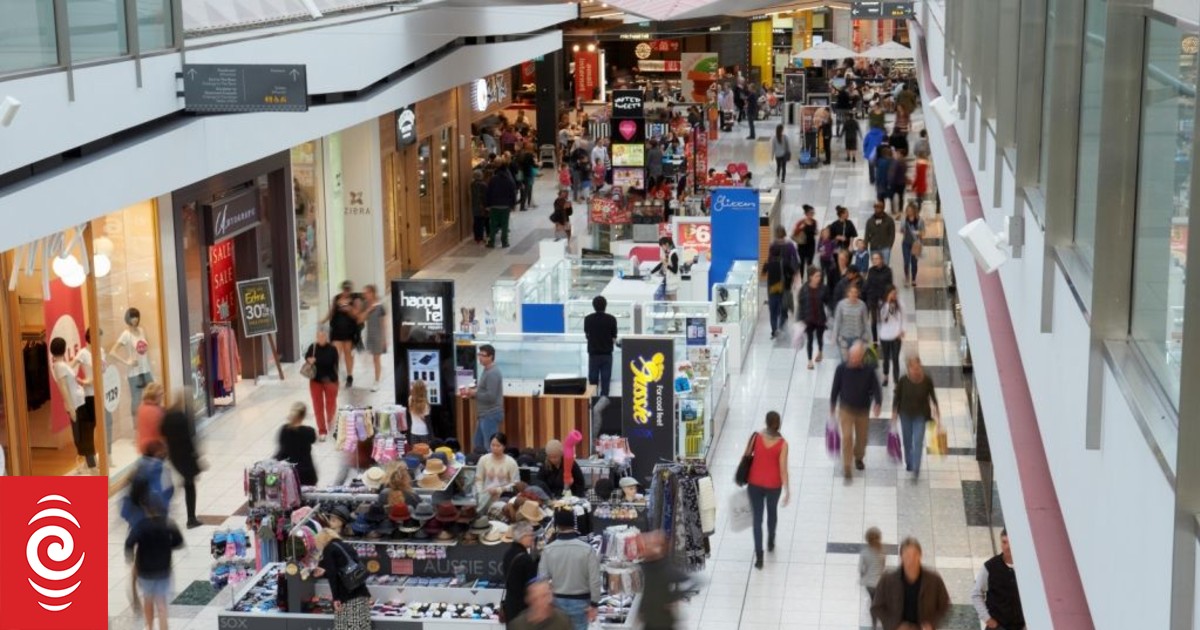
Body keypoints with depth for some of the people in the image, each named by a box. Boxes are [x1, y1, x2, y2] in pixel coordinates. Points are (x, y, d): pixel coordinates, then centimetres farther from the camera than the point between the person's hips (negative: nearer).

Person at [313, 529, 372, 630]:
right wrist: (324, 572, 50)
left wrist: (335, 597, -11)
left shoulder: (328, 549, 2)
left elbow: (332, 574, -10)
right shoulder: (347, 547, 23)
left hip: (347, 596, -7)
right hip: (362, 592, 7)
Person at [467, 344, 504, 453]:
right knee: (478, 446, 17)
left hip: (491, 415, -11)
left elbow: (491, 396, -25)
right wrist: (472, 392, 5)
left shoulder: (493, 373, -18)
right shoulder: (486, 371, 14)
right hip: (484, 415, 11)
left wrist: (475, 393, -13)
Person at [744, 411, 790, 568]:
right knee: (772, 512, 27)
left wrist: (742, 477, 12)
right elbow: (783, 469, -16)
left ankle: (759, 555, 3)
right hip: (773, 485, 0)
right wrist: (787, 490, -8)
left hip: (755, 483, 0)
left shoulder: (756, 437, -13)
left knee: (757, 518, 7)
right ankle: (770, 542, 47)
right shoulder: (782, 444, -17)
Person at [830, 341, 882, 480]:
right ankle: (846, 466, 0)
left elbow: (876, 388, -11)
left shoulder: (868, 371, -16)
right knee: (847, 437, -11)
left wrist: (877, 403, -30)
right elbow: (835, 388, -2)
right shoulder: (842, 369, -15)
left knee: (862, 437, 16)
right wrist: (832, 406, 7)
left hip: (862, 410, 2)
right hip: (846, 409, -2)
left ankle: (858, 458, 44)